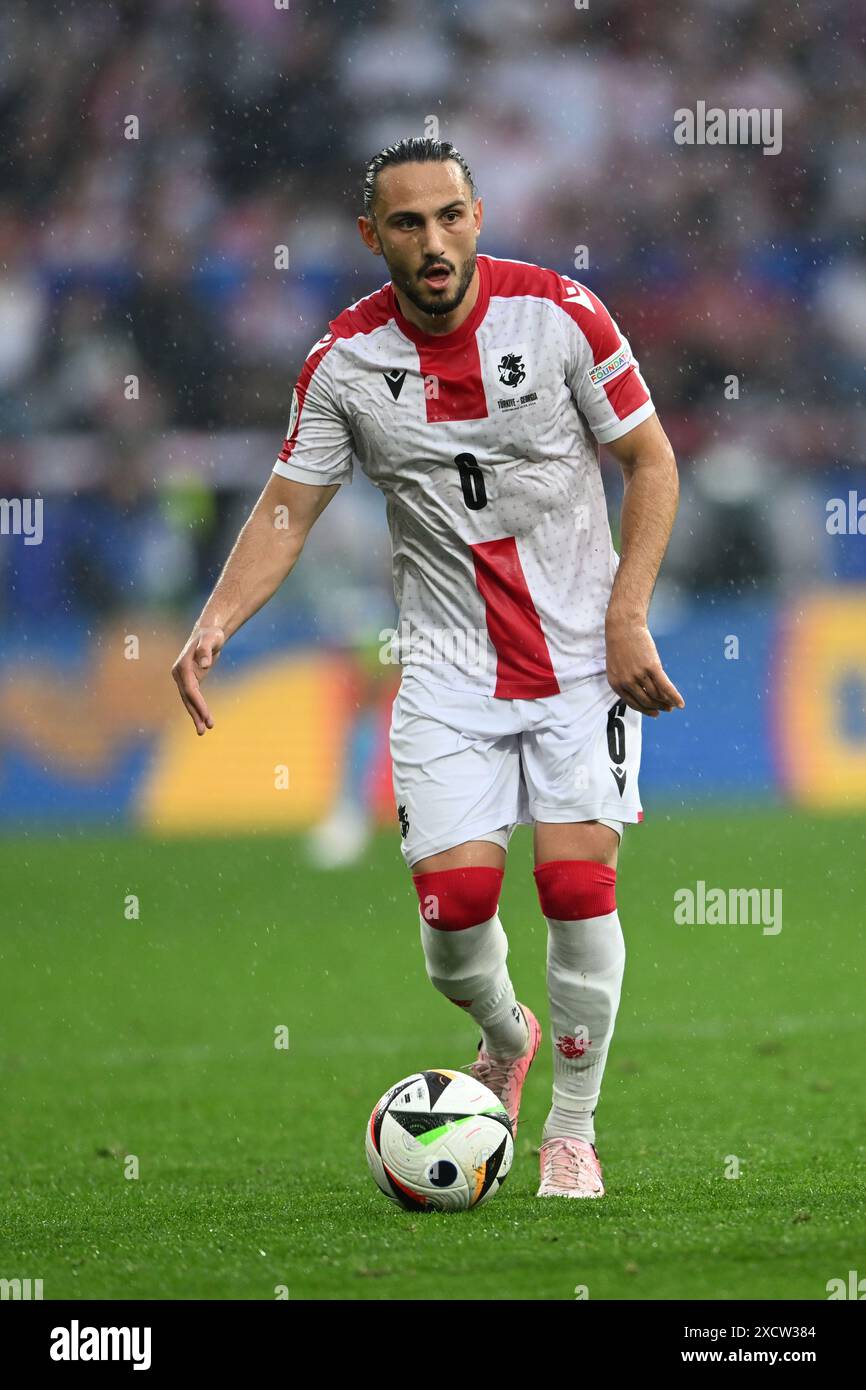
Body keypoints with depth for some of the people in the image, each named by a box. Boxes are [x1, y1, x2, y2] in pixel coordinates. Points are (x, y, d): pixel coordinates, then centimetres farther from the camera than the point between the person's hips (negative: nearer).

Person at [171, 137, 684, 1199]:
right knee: (455, 893, -12)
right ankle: (504, 1037, 23)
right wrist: (215, 623, -15)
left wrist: (627, 617, -10)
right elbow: (288, 508, 2)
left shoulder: (561, 313, -9)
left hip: (582, 655, -1)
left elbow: (651, 464, -1)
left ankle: (572, 1129, 6)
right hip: (449, 666, 1)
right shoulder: (346, 361, -5)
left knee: (578, 881, -13)